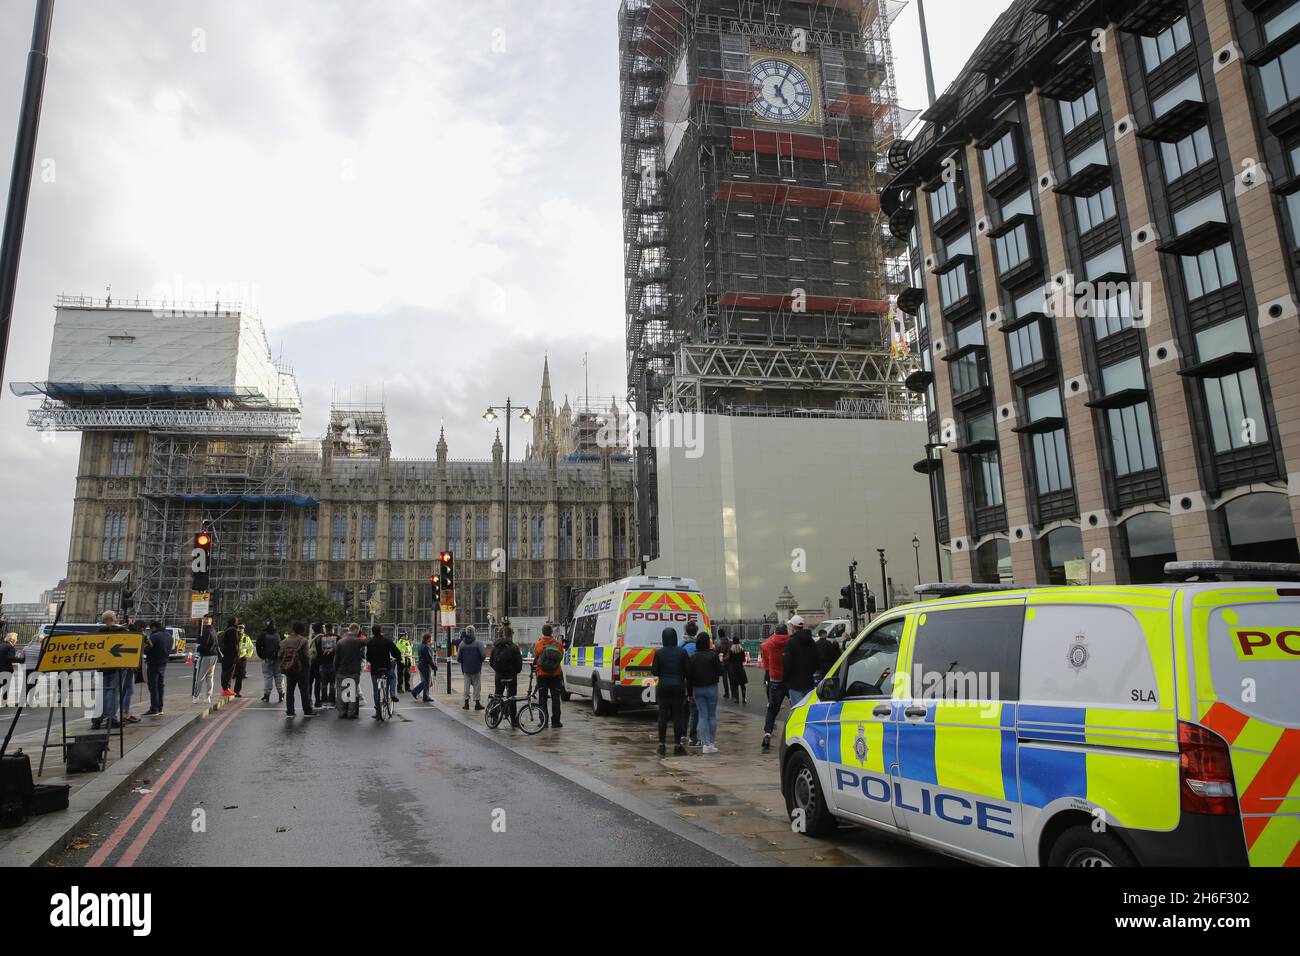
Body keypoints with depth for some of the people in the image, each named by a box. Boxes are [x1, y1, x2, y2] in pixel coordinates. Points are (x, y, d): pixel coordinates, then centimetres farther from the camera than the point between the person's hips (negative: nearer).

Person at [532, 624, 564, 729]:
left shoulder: (538, 645, -7)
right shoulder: (558, 644, -4)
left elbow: (535, 659, 2)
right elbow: (561, 658, 6)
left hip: (542, 675, -1)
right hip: (556, 675, 1)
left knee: (542, 698, 6)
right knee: (555, 698, 7)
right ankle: (555, 722, 7)